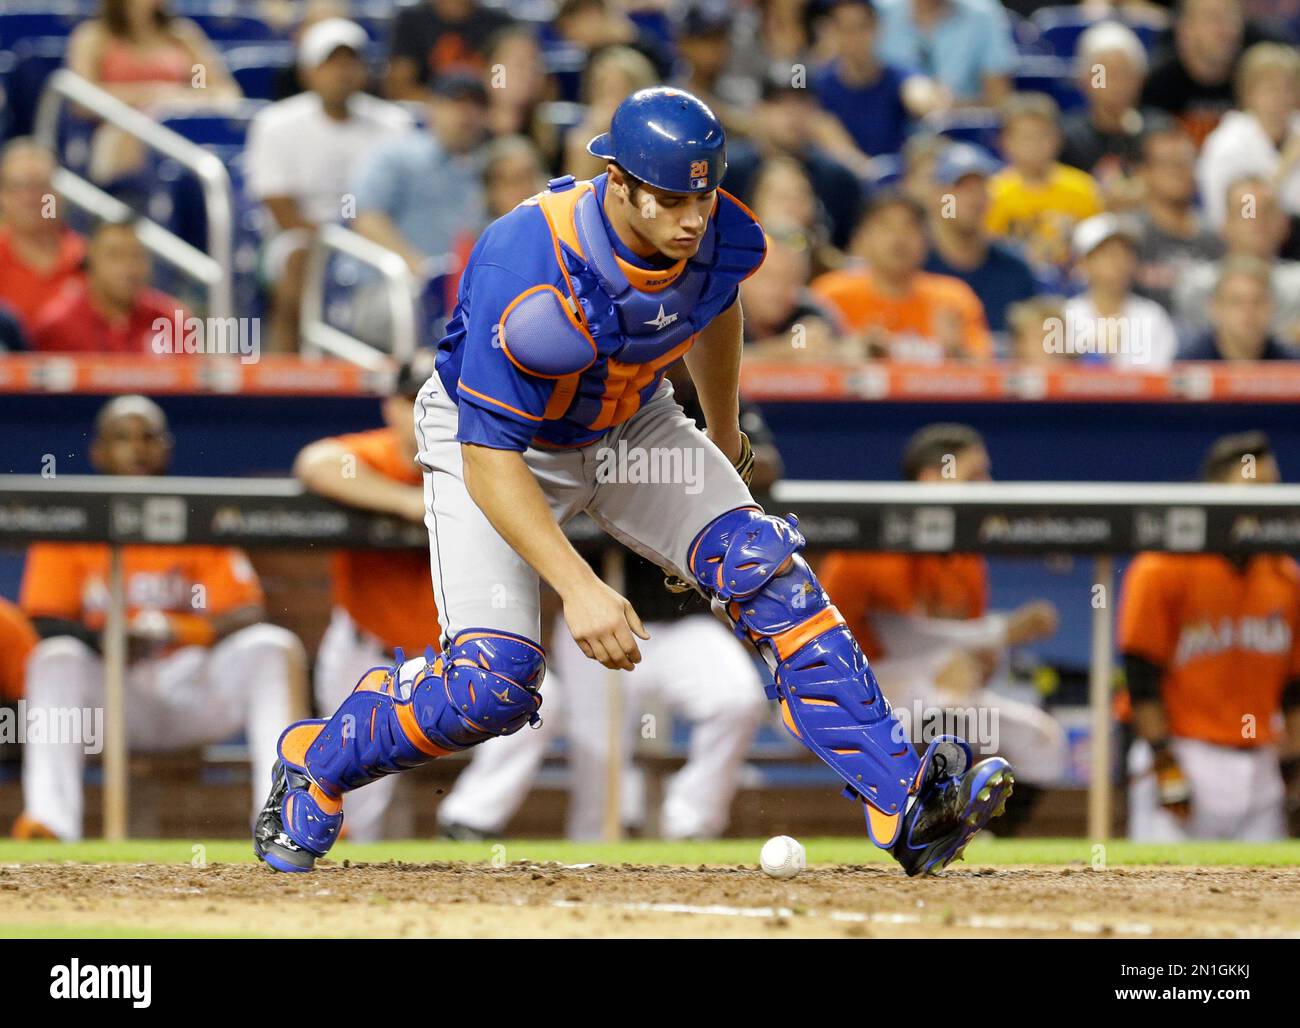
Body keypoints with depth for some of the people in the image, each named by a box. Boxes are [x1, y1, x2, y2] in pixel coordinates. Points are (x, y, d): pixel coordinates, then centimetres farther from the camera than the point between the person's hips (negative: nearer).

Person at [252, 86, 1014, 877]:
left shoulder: (723, 238, -20)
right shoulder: (527, 274, -38)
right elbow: (490, 460, -35)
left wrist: (725, 437, 23)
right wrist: (578, 586, -44)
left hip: (630, 427, 5)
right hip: (494, 439, -5)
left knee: (768, 571, -14)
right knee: (495, 682, -18)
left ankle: (902, 803, -13)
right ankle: (314, 766, 9)